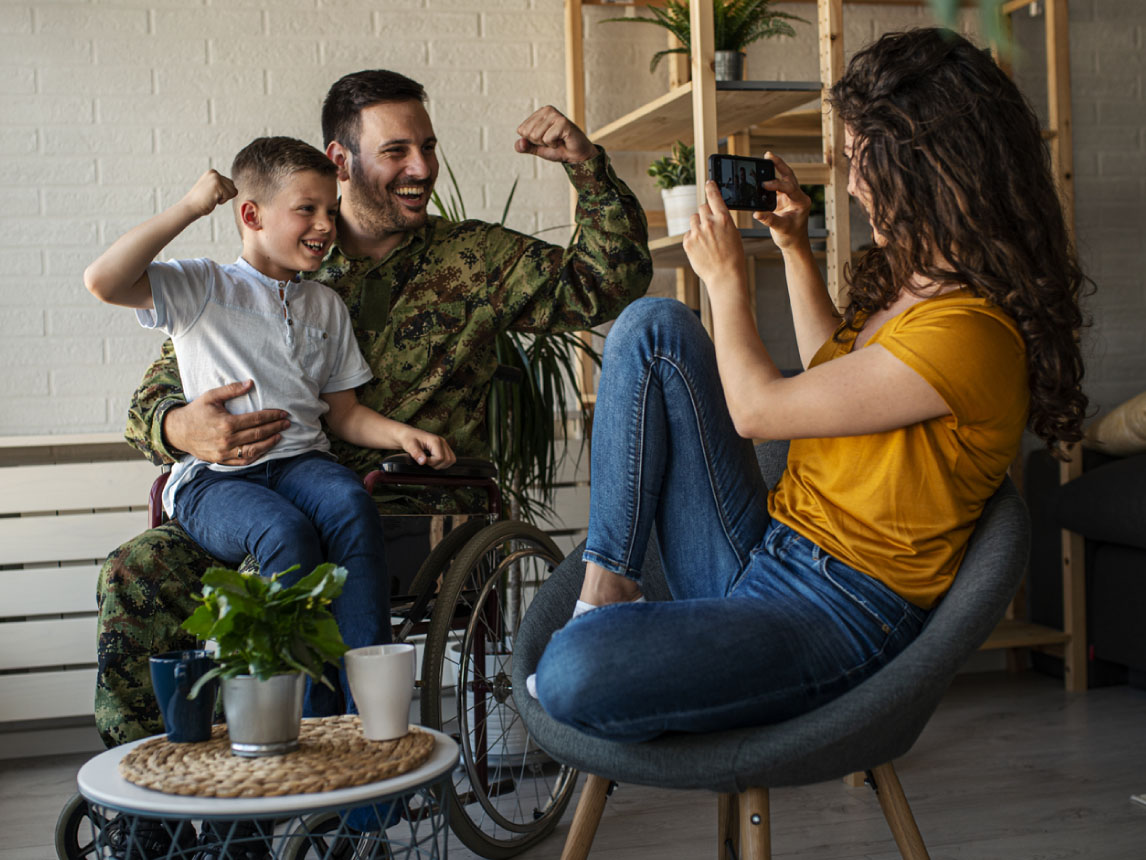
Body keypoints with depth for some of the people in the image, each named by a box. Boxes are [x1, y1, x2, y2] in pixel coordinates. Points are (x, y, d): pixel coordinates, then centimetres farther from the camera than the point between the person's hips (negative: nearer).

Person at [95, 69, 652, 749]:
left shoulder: (477, 259, 10)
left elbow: (610, 285, 5)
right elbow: (161, 391, 10)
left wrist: (589, 166, -7)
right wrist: (181, 428, -15)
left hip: (414, 514, -2)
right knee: (137, 571, -21)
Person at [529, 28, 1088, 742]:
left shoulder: (970, 334, -23)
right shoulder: (917, 280, 7)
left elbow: (755, 407, -16)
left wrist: (727, 277, 0)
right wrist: (796, 250, 23)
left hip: (839, 616, -9)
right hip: (761, 556, 9)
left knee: (573, 676, -33)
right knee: (656, 327, -2)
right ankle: (607, 589, -4)